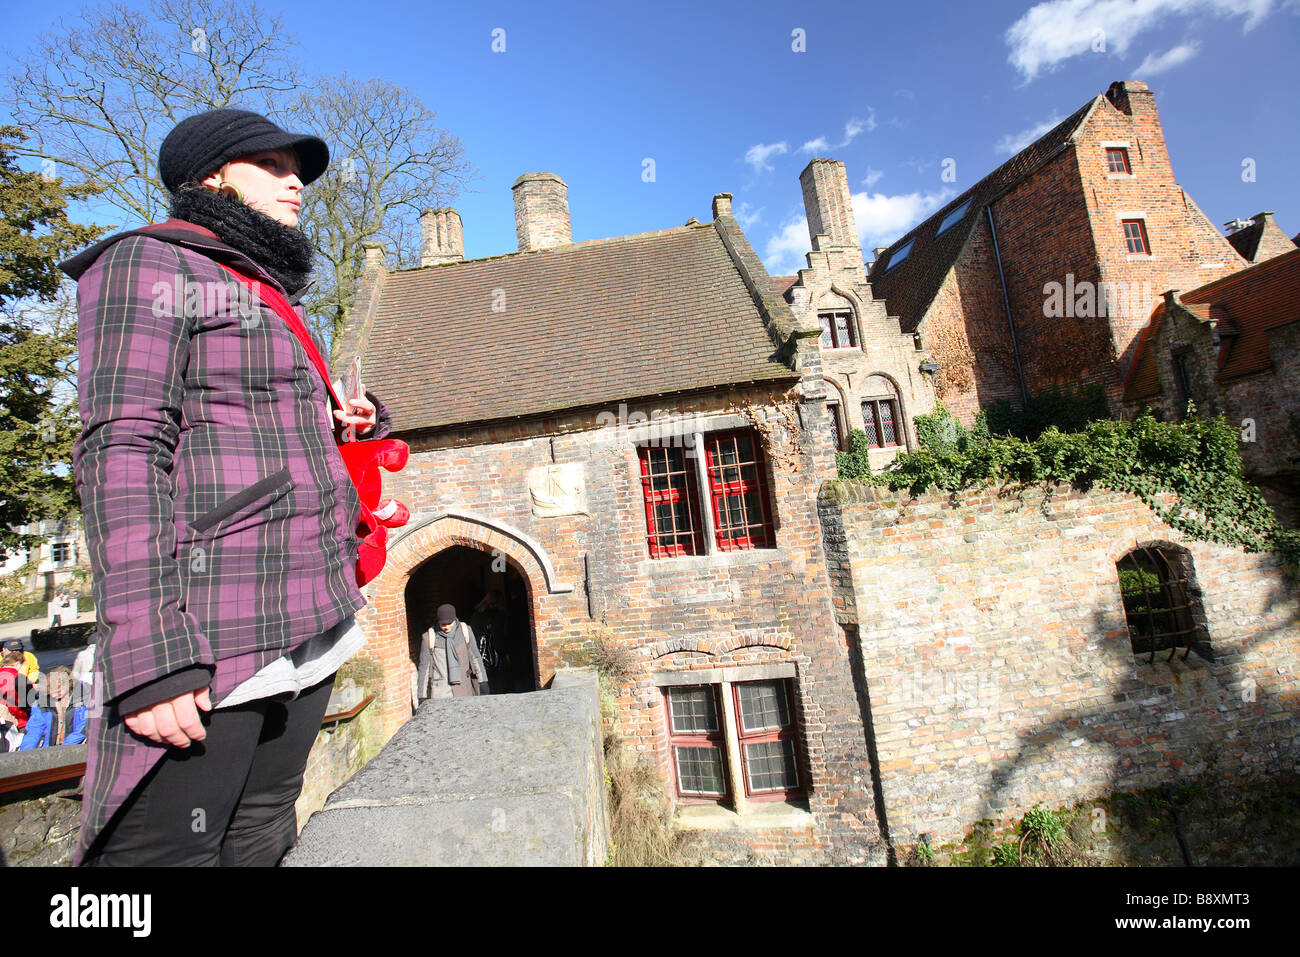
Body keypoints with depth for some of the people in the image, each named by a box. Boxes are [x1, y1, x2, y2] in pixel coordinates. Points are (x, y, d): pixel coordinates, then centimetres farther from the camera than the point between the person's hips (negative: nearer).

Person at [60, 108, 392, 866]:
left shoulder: (274, 300, 26)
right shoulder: (152, 262, 2)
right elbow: (124, 449, -12)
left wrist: (346, 426, 8)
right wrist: (151, 653, -21)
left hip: (307, 630, 8)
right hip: (210, 641, -8)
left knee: (259, 845, 14)